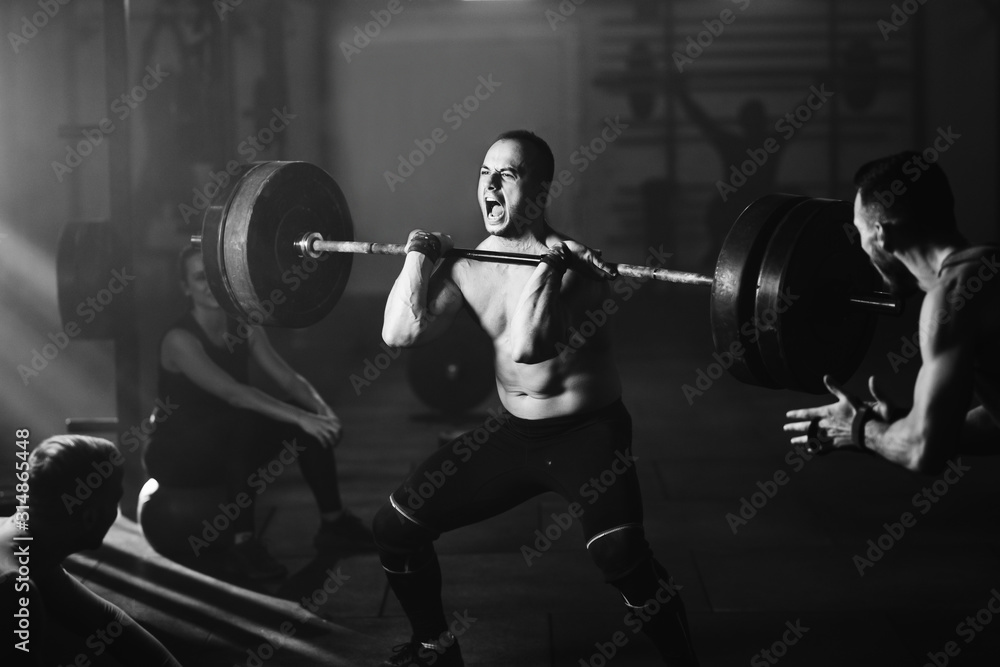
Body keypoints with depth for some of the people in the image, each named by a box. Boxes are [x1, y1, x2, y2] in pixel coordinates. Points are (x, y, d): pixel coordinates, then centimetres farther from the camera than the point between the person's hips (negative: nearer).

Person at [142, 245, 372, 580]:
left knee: (310, 420, -11)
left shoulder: (245, 329, -2)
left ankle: (333, 521, 0)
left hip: (227, 444, 7)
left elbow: (288, 378, -9)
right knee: (246, 422, -36)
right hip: (175, 452, -7)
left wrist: (322, 410, -29)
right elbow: (232, 392, -35)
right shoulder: (180, 340, -23)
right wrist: (299, 418, -42)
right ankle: (242, 543, -33)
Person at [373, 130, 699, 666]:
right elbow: (401, 332, -12)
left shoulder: (574, 264, -17)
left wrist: (548, 267, -31)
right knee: (394, 526, 4)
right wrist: (419, 255, -7)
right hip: (513, 434, 6)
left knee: (620, 555, -31)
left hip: (589, 436, -6)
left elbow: (526, 345, -34)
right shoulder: (467, 264, 1)